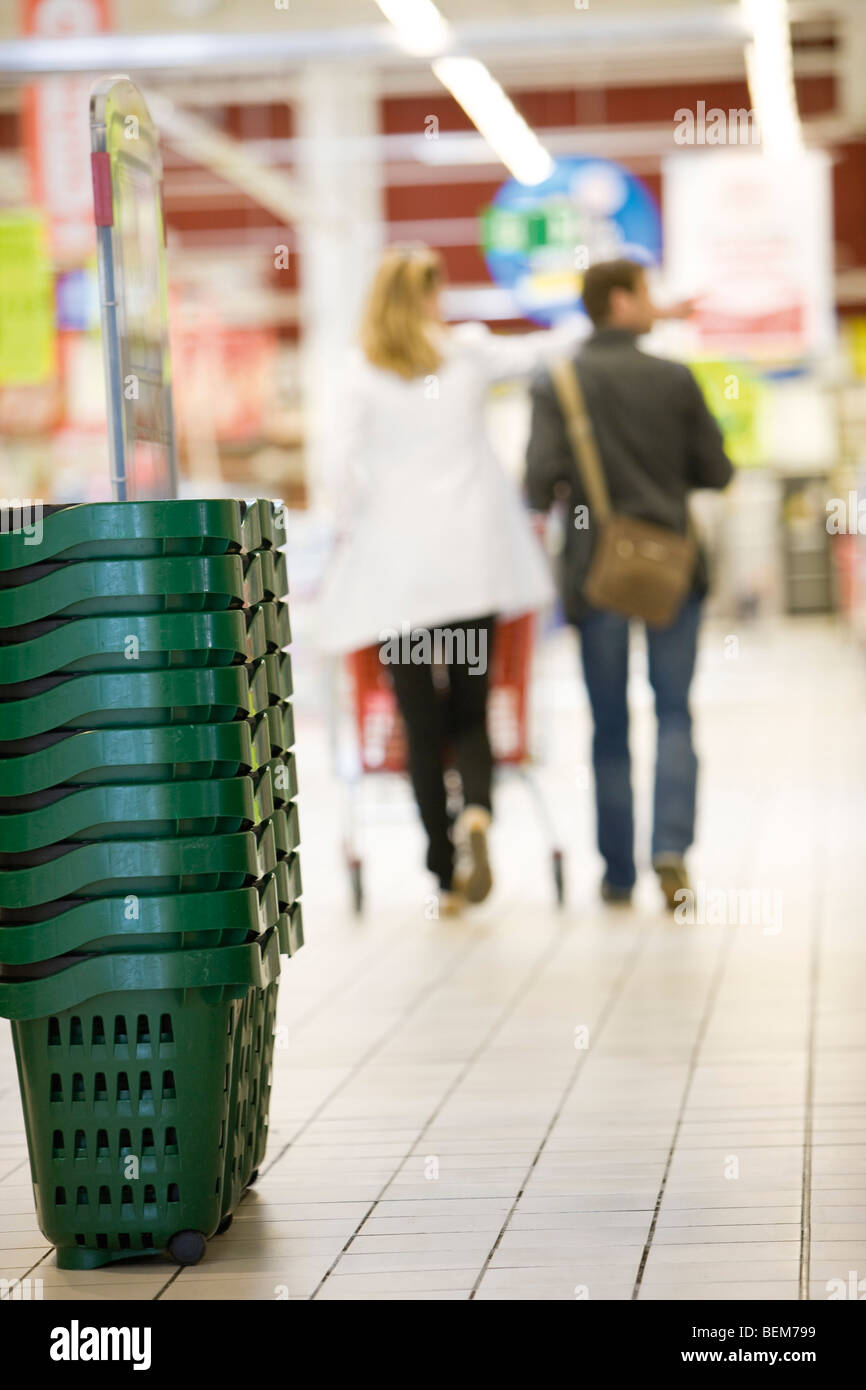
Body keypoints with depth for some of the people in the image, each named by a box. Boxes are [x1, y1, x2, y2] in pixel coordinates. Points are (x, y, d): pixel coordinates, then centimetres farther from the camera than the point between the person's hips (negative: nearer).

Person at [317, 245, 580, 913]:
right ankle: (477, 813, -19)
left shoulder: (363, 374, -2)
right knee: (471, 710, 10)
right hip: (472, 560, 1)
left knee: (421, 723, 4)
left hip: (396, 563, -1)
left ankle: (447, 876, 3)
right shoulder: (469, 351, 2)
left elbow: (343, 463, -6)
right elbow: (537, 353, 16)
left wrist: (361, 528, 9)